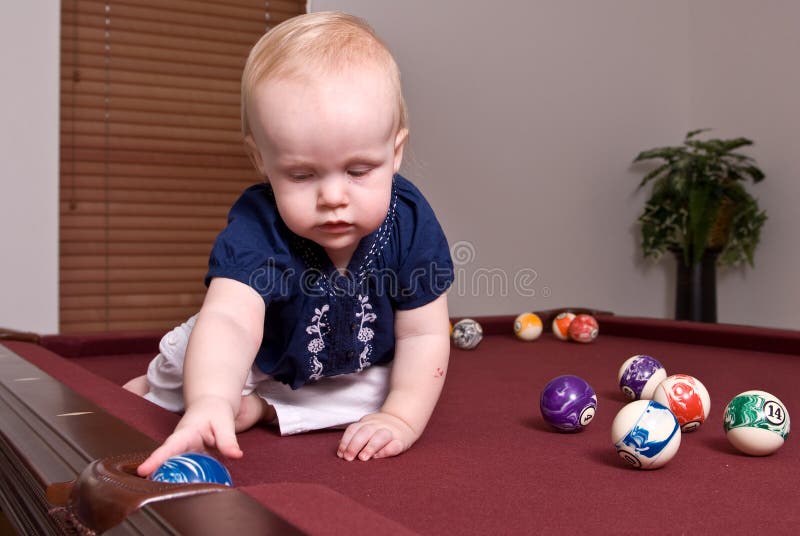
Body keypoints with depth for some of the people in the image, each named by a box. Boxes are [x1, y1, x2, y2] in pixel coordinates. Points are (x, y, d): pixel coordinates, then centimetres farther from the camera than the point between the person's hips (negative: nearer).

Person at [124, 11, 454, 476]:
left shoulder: (409, 222, -29)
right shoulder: (257, 229, -36)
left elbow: (424, 334, -21)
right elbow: (229, 318, -54)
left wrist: (402, 419, -31)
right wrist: (208, 403, -73)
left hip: (359, 371, 2)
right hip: (260, 361, -1)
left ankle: (264, 408, -12)